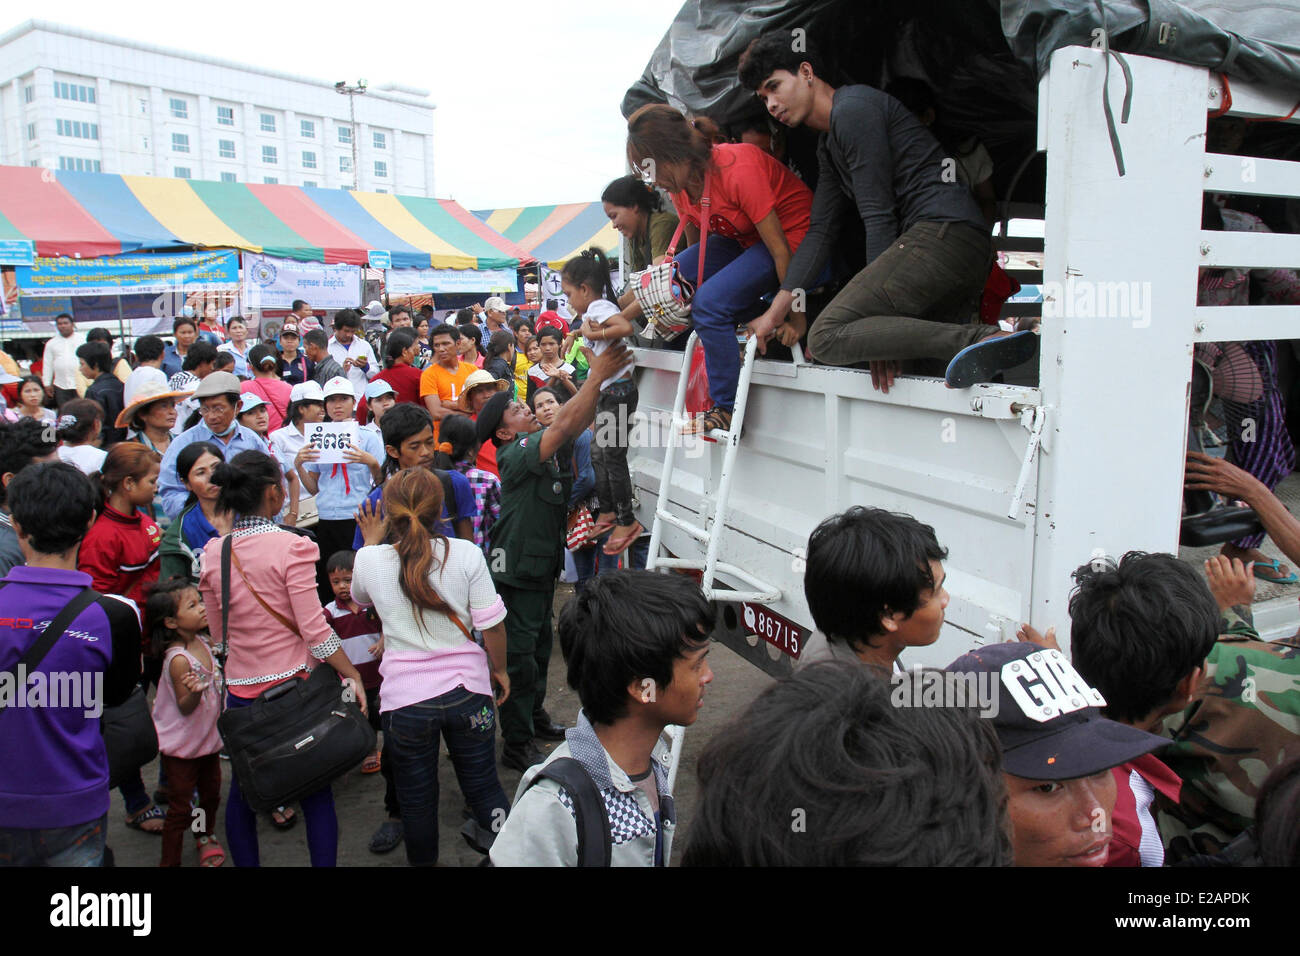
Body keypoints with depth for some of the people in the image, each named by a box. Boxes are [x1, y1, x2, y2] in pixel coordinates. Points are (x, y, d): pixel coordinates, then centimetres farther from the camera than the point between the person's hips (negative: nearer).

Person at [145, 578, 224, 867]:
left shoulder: (202, 642, -3)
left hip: (208, 738, 8)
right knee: (180, 808, 3)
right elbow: (185, 708, -23)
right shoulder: (178, 660, -28)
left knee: (211, 794, 21)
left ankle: (205, 836, 45)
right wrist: (195, 692, -41)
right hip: (181, 746, -8)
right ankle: (170, 860, 19)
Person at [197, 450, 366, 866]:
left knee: (243, 788, 18)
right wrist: (351, 675, -6)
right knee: (315, 791, 6)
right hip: (297, 681, -5)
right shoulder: (292, 546, -14)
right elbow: (313, 628, -15)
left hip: (240, 687, 5)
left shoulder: (212, 553, 2)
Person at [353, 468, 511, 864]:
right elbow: (491, 624, -9)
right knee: (482, 785, 19)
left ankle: (423, 860, 39)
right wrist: (500, 669, 8)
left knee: (417, 799, 20)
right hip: (467, 689, 0)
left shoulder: (369, 559, -9)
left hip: (405, 698, 0)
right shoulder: (465, 553, -12)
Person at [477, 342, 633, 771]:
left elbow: (579, 423, 1)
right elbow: (564, 424, -33)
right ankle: (517, 745, 10)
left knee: (540, 646, 23)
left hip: (541, 566, 9)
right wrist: (596, 376, -32)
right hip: (517, 570, -9)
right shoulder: (516, 453, -20)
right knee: (518, 656, -1)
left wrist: (600, 379, -10)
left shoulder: (540, 446, 6)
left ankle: (535, 716, 41)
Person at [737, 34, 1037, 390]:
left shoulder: (852, 108, -3)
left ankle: (976, 341, -27)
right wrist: (775, 314, 13)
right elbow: (820, 233, 21)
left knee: (827, 337, -17)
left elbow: (878, 216, -9)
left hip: (942, 231, -10)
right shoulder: (828, 146, 27)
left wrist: (878, 299, -10)